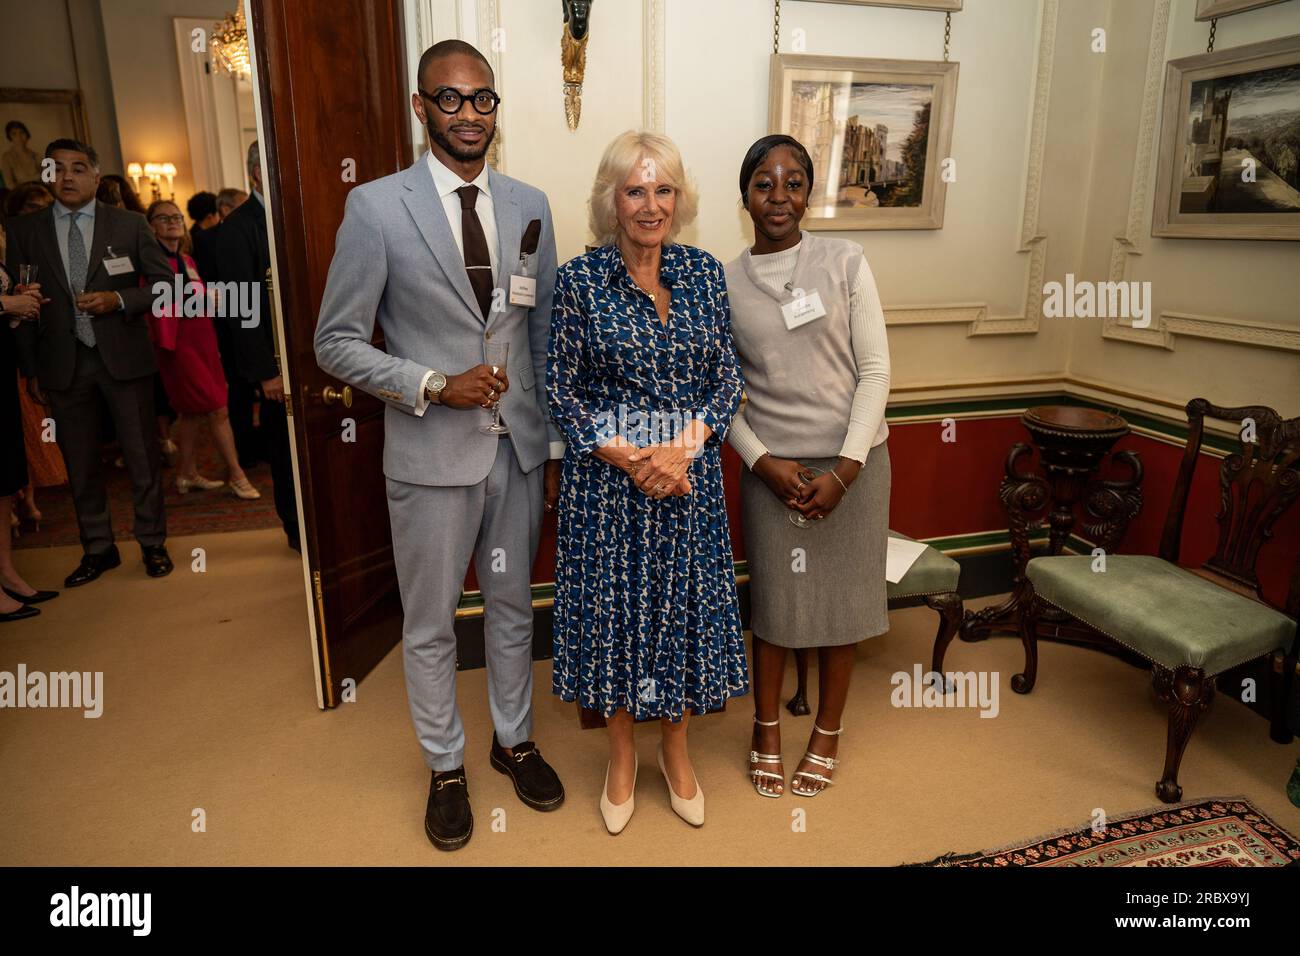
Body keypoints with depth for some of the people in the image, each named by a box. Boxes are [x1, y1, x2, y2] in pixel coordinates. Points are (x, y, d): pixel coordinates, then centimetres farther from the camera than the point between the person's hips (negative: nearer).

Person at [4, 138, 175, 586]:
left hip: (123, 356, -1)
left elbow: (166, 283, 3)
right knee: (80, 461, 9)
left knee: (142, 455, 4)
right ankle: (97, 549, 22)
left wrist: (118, 300, -14)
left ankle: (152, 543, 18)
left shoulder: (129, 224, 2)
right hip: (63, 363, 2)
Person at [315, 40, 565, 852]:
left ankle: (514, 741, 41)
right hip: (431, 453, -3)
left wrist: (557, 442, 7)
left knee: (513, 608, 19)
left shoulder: (529, 205, 4)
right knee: (431, 627, 12)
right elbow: (337, 342, -6)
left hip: (520, 447, 4)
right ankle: (446, 768, 34)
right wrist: (434, 386, -18)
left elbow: (545, 335, 8)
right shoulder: (376, 207, -8)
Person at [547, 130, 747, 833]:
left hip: (691, 478, 3)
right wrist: (631, 457, -15)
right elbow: (562, 392, -5)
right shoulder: (580, 280, -6)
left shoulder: (705, 273, 3)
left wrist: (682, 447, -13)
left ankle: (676, 748, 34)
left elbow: (728, 380, 3)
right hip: (607, 479, -2)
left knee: (685, 608, 11)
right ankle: (621, 754, 32)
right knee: (615, 609, 9)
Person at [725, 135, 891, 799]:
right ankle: (767, 730, 30)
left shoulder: (845, 263, -3)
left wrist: (845, 468, -13)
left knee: (842, 597, 10)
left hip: (852, 462, 0)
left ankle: (827, 734, 31)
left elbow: (875, 370, -5)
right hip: (771, 468, 0)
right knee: (773, 602, 8)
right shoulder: (725, 284, 0)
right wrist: (764, 462, -10)